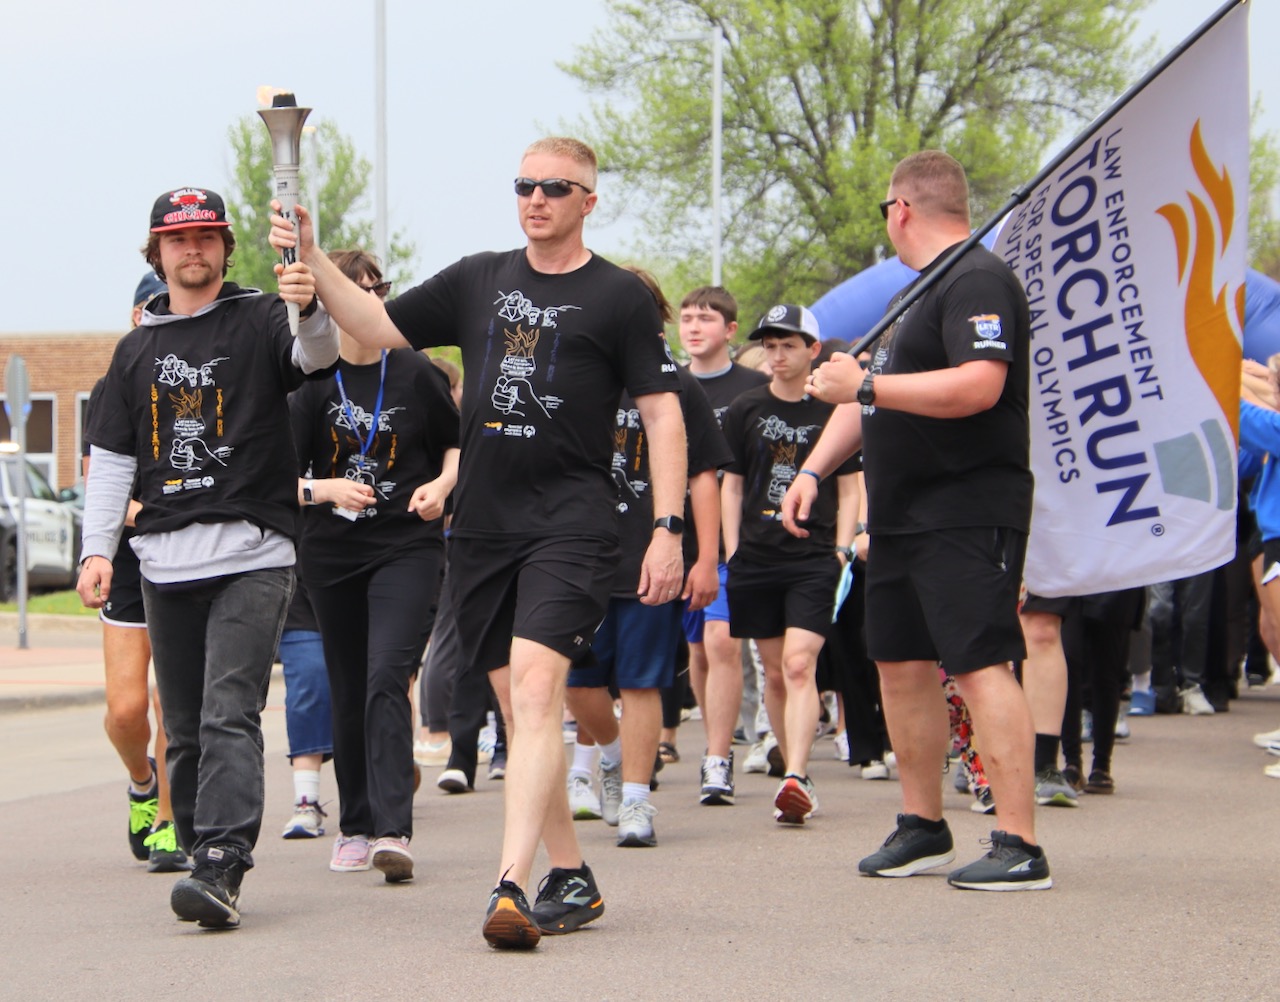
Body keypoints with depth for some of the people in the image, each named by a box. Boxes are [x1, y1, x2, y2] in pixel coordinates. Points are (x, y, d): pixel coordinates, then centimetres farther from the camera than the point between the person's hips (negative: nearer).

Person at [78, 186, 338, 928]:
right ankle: (201, 855, 16)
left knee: (230, 715, -16)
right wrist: (98, 548, 8)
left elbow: (316, 355, -18)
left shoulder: (259, 322, 4)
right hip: (165, 561, 5)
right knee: (185, 727, 8)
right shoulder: (138, 349, 17)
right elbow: (113, 458, 18)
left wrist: (312, 311, -40)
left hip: (252, 556, -5)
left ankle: (222, 867, -23)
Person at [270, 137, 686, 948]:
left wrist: (667, 530, -7)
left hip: (571, 524, -5)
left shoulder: (619, 297, 2)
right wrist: (313, 259, 5)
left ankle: (510, 885, -28)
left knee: (535, 685, -20)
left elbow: (663, 414, 0)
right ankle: (572, 878, 18)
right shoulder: (478, 280, 14)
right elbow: (378, 327, 19)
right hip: (483, 526, 5)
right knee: (520, 709, 8)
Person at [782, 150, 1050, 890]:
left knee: (982, 665, -14)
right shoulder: (921, 289, 21)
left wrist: (865, 386, -23)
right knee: (903, 664, 13)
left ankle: (1021, 847, -15)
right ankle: (924, 826, 23)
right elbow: (874, 394, 27)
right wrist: (814, 470, 16)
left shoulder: (977, 281, -12)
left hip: (968, 515, -11)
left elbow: (980, 385, -27)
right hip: (903, 515, 11)